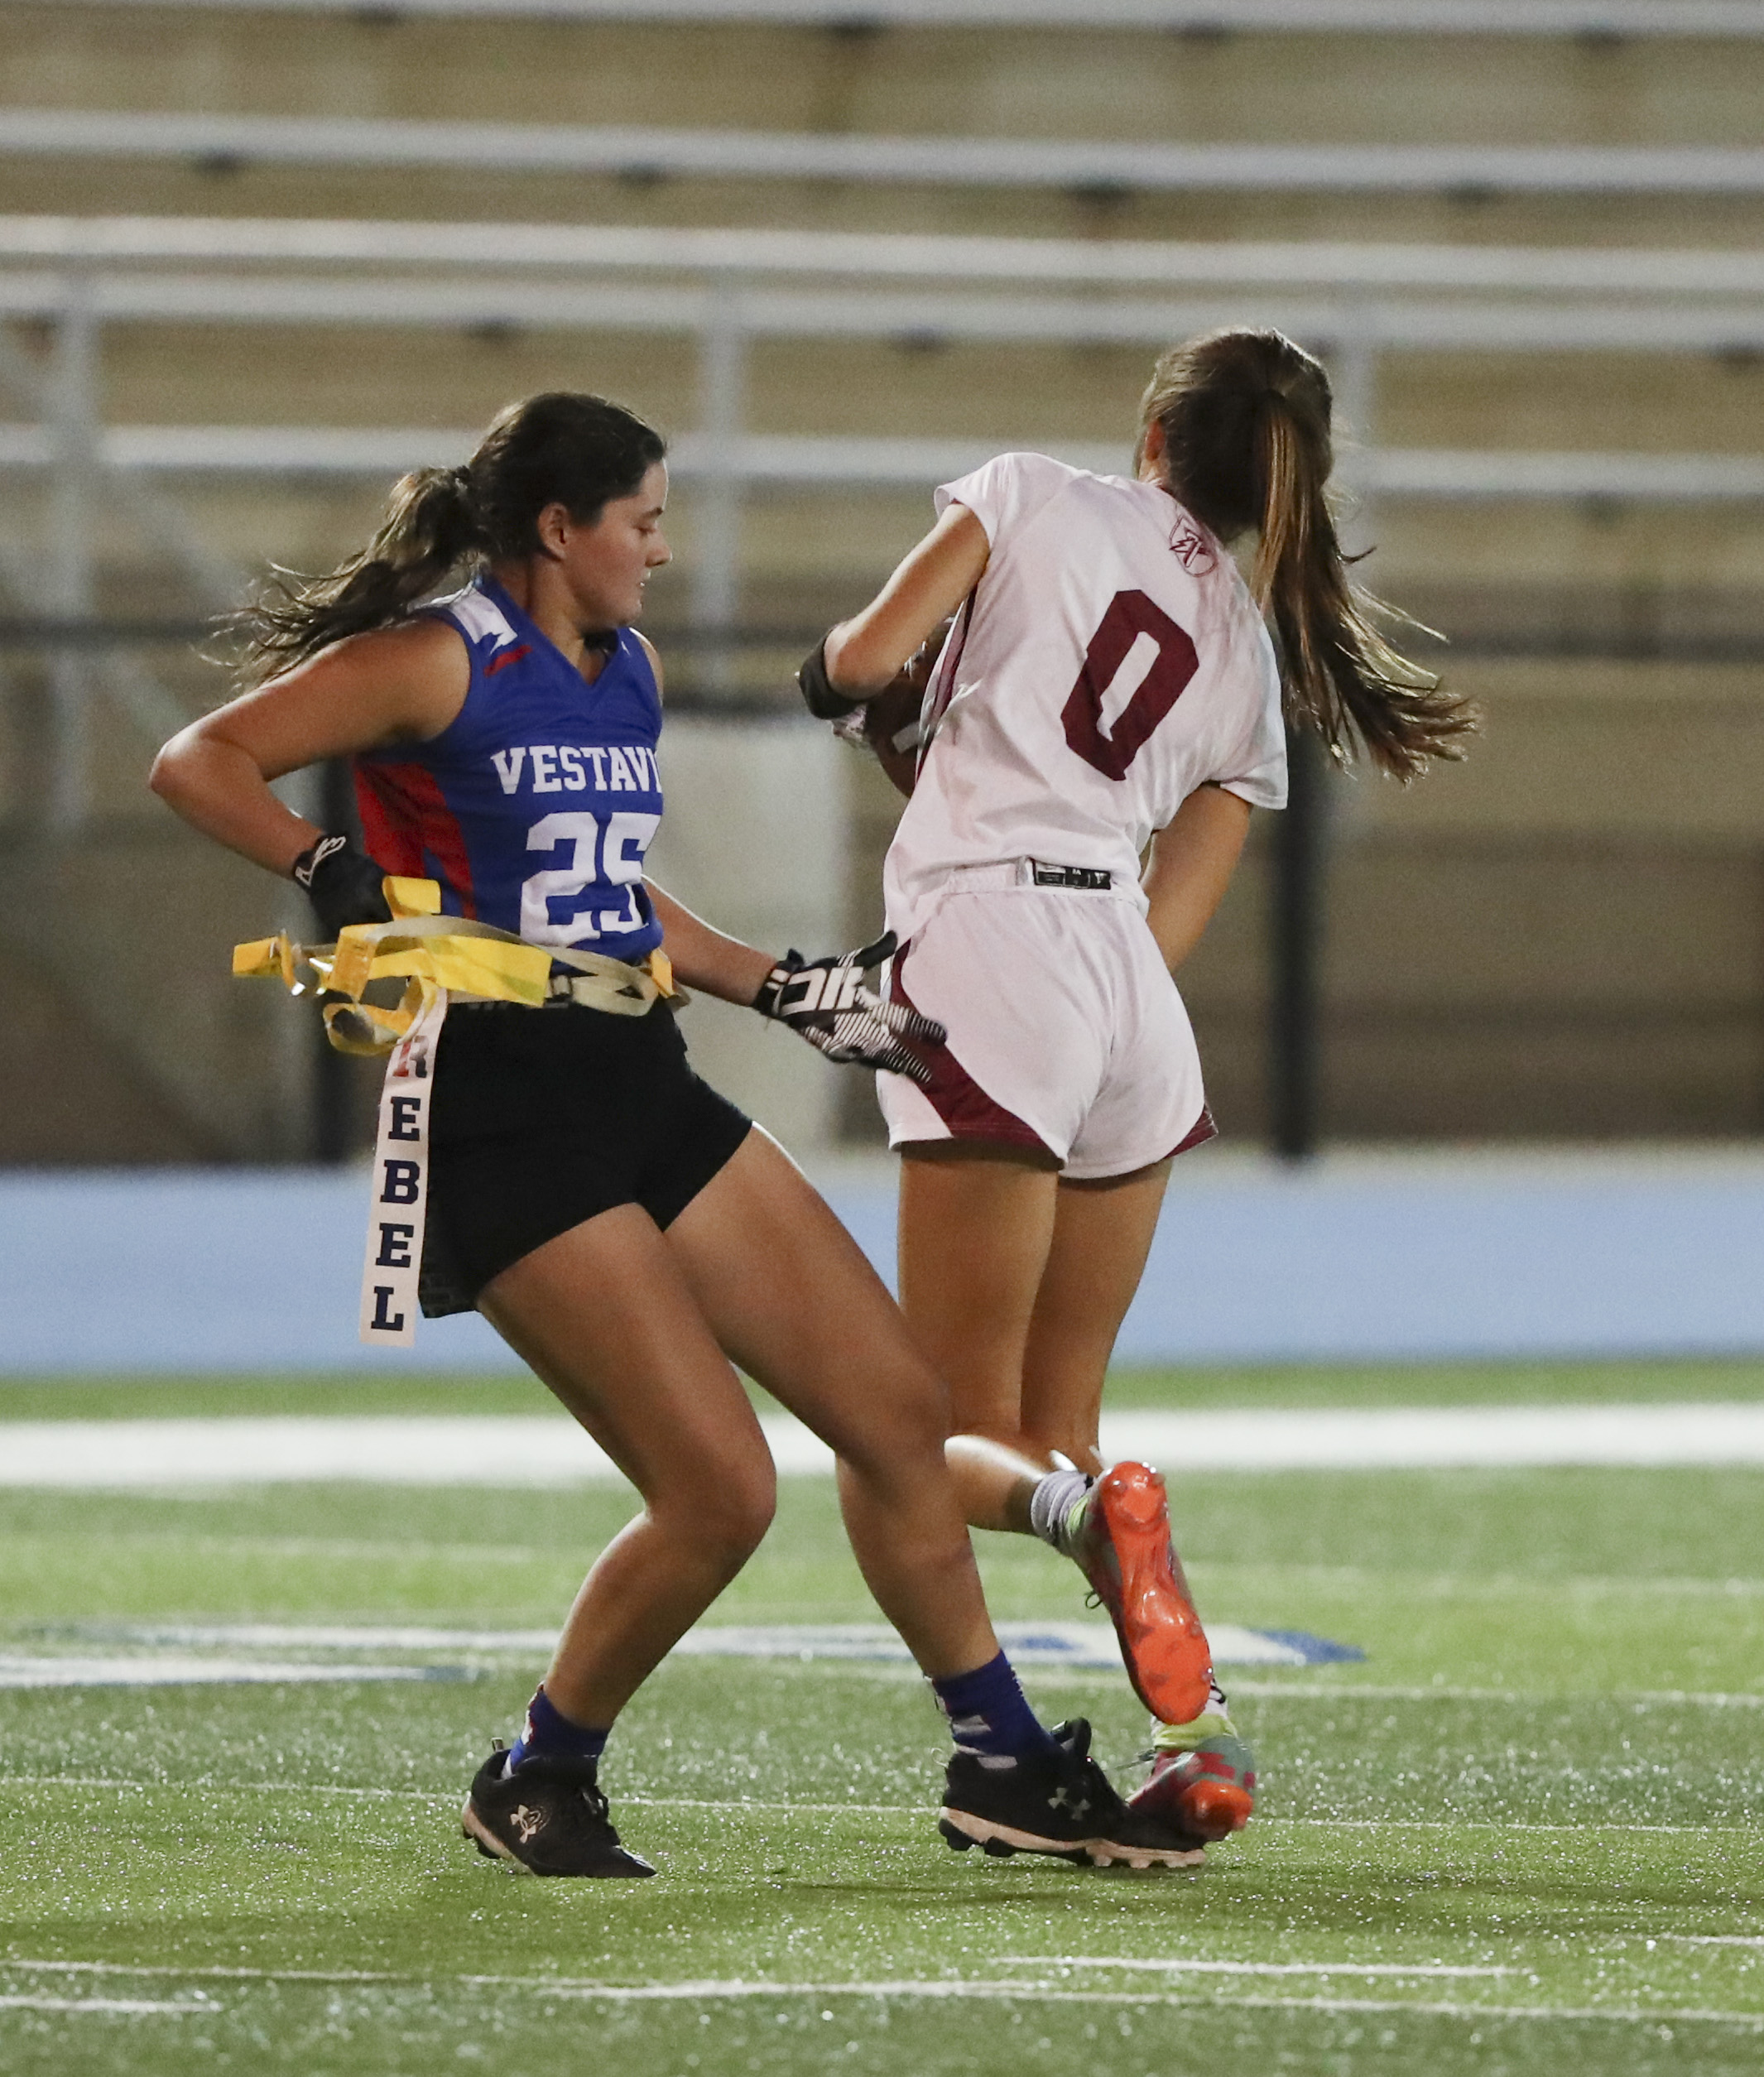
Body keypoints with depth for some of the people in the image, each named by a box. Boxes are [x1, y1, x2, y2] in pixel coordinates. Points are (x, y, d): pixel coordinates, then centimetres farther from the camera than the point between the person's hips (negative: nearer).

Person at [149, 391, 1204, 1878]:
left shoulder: (628, 672, 16)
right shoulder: (437, 661, -9)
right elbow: (200, 764, -13)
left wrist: (791, 992, 25)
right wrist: (333, 869, -28)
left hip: (643, 1089, 9)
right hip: (504, 1122, -9)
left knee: (901, 1415, 7)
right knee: (721, 1491, -13)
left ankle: (1003, 1765, 18)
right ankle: (539, 1783, 8)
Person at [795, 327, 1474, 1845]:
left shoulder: (1039, 497, 8)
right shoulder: (1253, 662, 21)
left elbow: (862, 662, -3)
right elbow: (1179, 916, 16)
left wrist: (863, 696, 21)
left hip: (989, 950, -5)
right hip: (1133, 988, 5)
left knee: (967, 1432, 0)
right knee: (1060, 1423, 14)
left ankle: (1090, 1505, -33)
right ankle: (1199, 1738, -3)